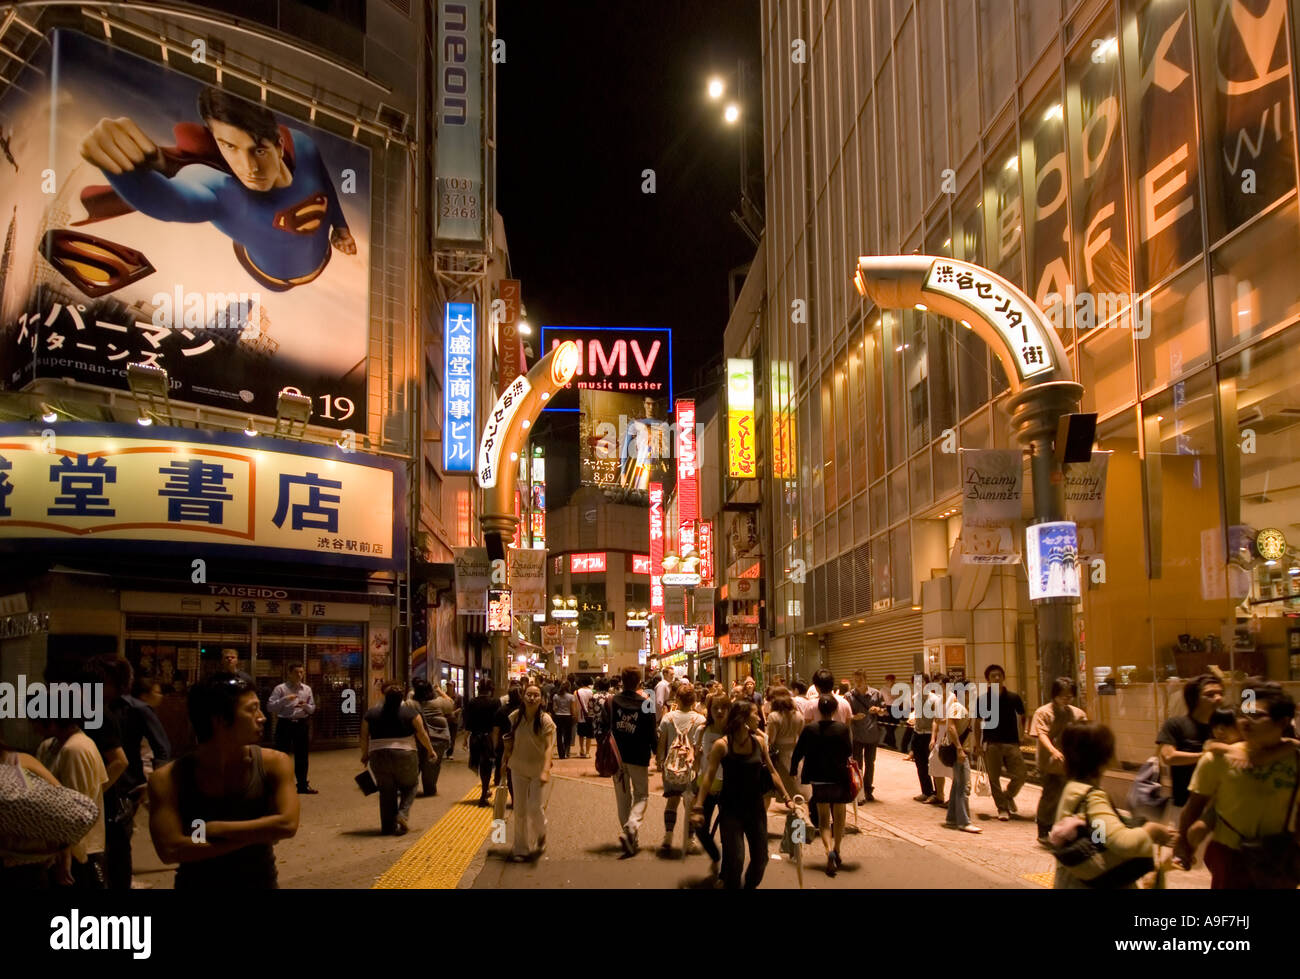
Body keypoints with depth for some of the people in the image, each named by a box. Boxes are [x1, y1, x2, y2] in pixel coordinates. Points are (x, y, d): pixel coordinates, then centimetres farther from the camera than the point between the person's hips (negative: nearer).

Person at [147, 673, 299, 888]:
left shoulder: (274, 763, -11)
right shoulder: (168, 778, -15)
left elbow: (287, 824, -22)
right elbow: (170, 849, -24)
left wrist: (213, 829, -22)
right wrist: (257, 833, -24)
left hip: (261, 882, 1)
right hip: (197, 884, -1)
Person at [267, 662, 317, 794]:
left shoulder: (307, 689, 8)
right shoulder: (280, 689, -5)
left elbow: (312, 709, 12)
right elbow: (270, 707, -11)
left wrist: (305, 706, -10)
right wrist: (285, 699, -21)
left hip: (301, 724, 4)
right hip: (285, 724, -4)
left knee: (301, 756, 12)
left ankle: (302, 785, 23)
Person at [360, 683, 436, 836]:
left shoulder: (372, 713, 5)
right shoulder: (410, 711, -1)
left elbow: (364, 737, 6)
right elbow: (422, 734, -2)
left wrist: (364, 755, 19)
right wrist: (430, 750, 11)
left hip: (379, 757, 2)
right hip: (404, 756, -2)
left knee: (386, 791, 12)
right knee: (409, 786, 17)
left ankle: (387, 826, 14)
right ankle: (403, 813, -3)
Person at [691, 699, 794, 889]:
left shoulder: (759, 741, 0)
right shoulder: (722, 745, -12)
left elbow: (772, 772, 12)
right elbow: (708, 776, -12)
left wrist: (786, 797, 14)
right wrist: (698, 807, -15)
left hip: (755, 807, 4)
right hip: (730, 809, -4)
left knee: (760, 858, 9)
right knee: (734, 859, -10)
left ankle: (749, 886, 33)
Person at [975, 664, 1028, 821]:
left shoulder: (1013, 698, 2)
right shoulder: (983, 699, 0)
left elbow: (1022, 717, 15)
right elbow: (978, 723, 5)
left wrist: (1022, 734, 2)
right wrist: (978, 745, -1)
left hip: (1011, 743, 1)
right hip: (991, 744, -1)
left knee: (1021, 775, -5)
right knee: (994, 778, 1)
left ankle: (1008, 795, 24)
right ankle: (1002, 808, 15)